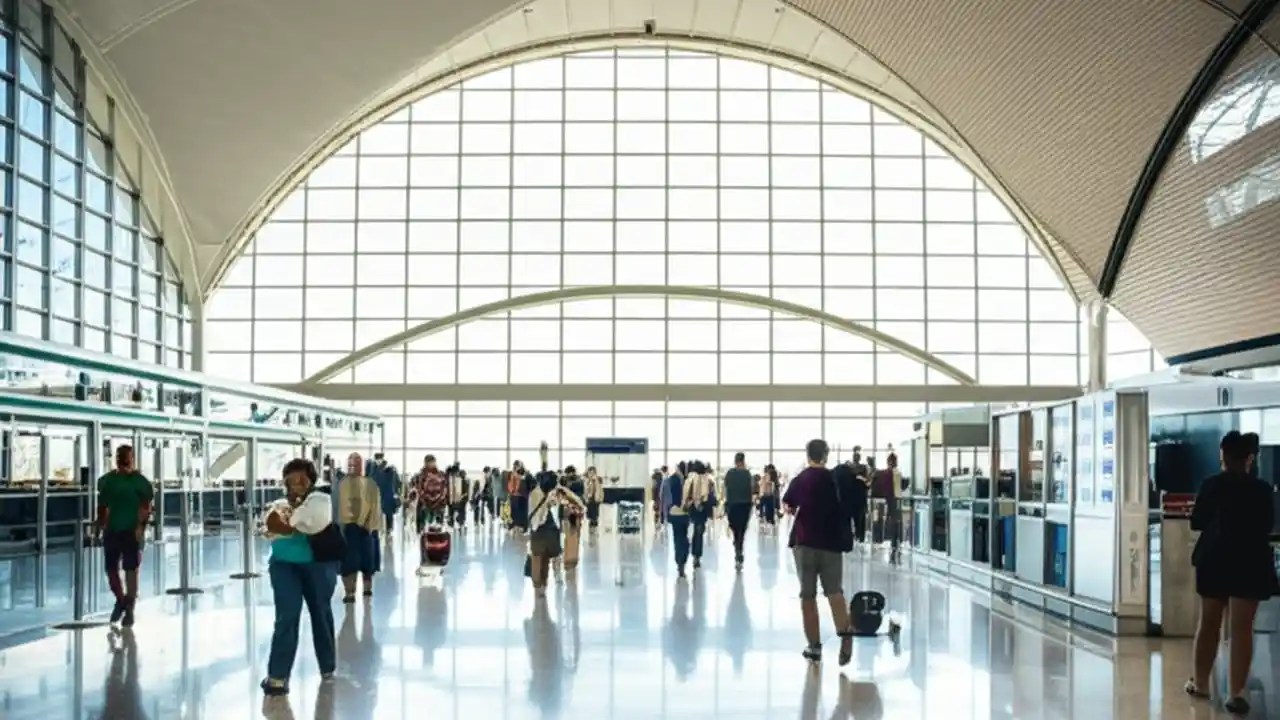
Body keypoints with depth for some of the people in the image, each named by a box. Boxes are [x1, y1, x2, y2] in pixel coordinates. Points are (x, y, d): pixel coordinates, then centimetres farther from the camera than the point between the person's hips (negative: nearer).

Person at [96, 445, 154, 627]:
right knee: (111, 569, 9)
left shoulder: (141, 482, -5)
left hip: (132, 531, -4)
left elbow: (146, 507, -9)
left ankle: (129, 610, 6)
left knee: (131, 570, -3)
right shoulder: (108, 480, 7)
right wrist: (100, 527, 8)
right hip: (112, 530, 4)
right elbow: (102, 506, 13)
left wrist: (140, 526, -21)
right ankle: (120, 600, 33)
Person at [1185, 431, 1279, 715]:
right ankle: (1235, 693, -4)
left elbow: (1196, 522, 1)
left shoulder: (1211, 485, -6)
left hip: (1214, 562, 2)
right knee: (1241, 629, -1)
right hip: (1250, 564, -1)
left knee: (1208, 624, 14)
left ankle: (1200, 683, 24)